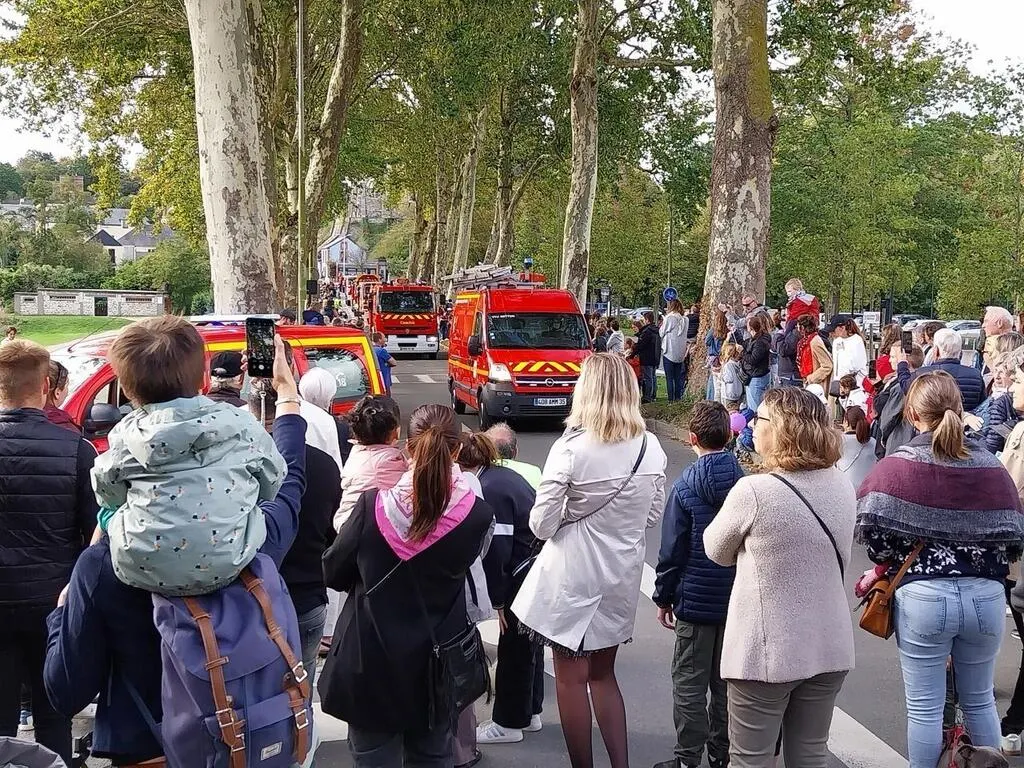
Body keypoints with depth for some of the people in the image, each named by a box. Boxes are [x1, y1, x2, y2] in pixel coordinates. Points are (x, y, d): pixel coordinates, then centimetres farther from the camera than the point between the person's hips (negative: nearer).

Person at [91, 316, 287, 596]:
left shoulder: (127, 434, 0)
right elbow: (272, 482, 13)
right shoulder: (240, 424, 2)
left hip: (142, 571, 1)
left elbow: (107, 492, 12)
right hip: (224, 567, 0)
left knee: (108, 513, 32)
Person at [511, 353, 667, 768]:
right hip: (622, 576, 5)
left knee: (571, 679, 8)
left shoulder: (572, 448, -19)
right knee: (603, 673, 21)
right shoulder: (651, 447, -3)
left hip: (574, 576, -5)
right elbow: (653, 514, 9)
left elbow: (541, 525, -15)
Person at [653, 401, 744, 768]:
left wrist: (663, 598, 2)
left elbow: (672, 551, -9)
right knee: (726, 682, 15)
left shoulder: (684, 487, -13)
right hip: (739, 599, 4)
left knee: (689, 683, 6)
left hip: (696, 600, -4)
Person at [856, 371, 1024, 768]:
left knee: (925, 707, 9)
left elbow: (872, 529, -11)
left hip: (922, 596, -3)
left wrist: (893, 563, 8)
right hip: (986, 597, 3)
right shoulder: (992, 467, 1)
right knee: (980, 701, 20)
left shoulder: (896, 466, -8)